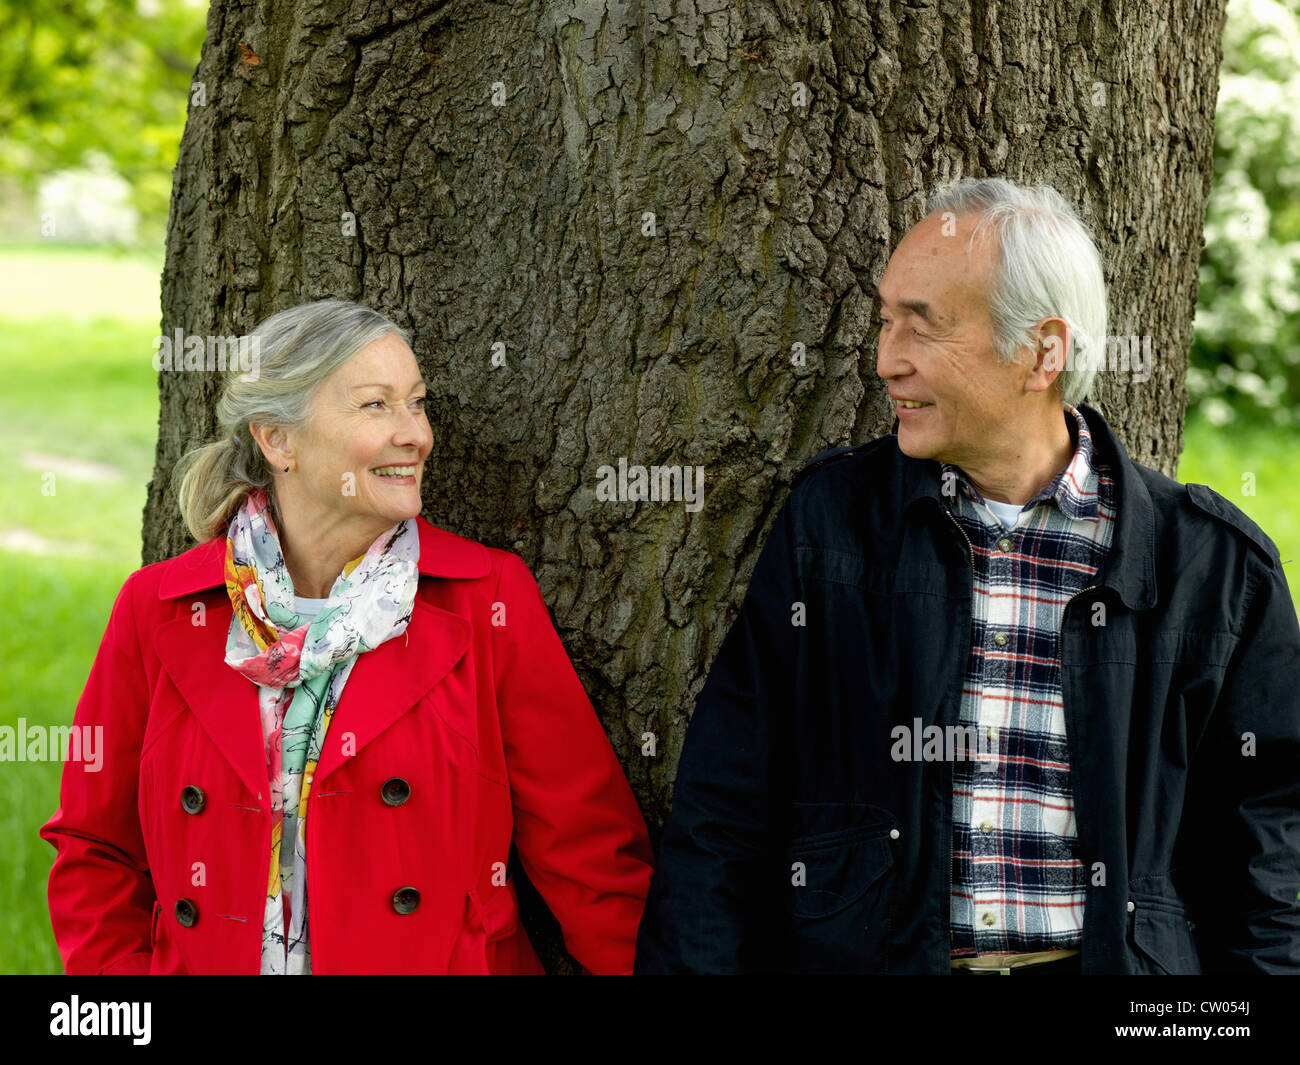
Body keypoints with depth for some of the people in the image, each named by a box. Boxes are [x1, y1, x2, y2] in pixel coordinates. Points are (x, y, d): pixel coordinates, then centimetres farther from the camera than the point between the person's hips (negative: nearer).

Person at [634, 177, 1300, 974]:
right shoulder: (829, 518, 5)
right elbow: (722, 819, 4)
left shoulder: (1214, 564, 2)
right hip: (857, 955, 1)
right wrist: (691, 960, -4)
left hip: (1121, 955, 0)